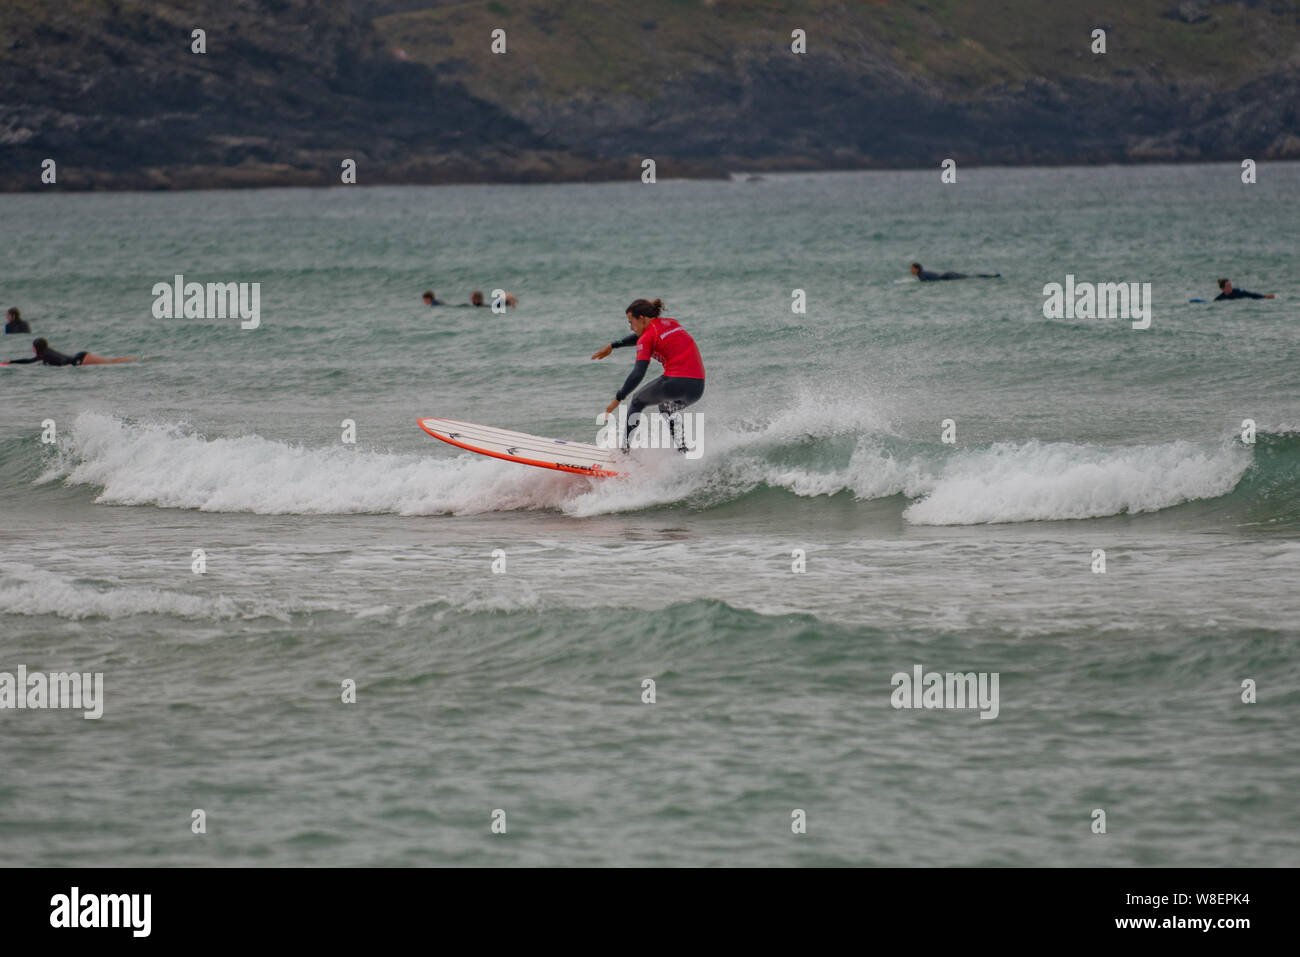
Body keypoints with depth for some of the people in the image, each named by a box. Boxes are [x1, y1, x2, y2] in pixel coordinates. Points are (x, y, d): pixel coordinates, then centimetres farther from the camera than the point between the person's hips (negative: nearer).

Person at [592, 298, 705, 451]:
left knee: (638, 401, 20)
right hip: (698, 387, 7)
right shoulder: (671, 323, 21)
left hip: (675, 383, -7)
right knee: (666, 409, 35)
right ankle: (684, 454, 23)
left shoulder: (648, 337, -2)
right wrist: (612, 346, 44)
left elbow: (638, 373, -12)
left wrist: (617, 399, -10)